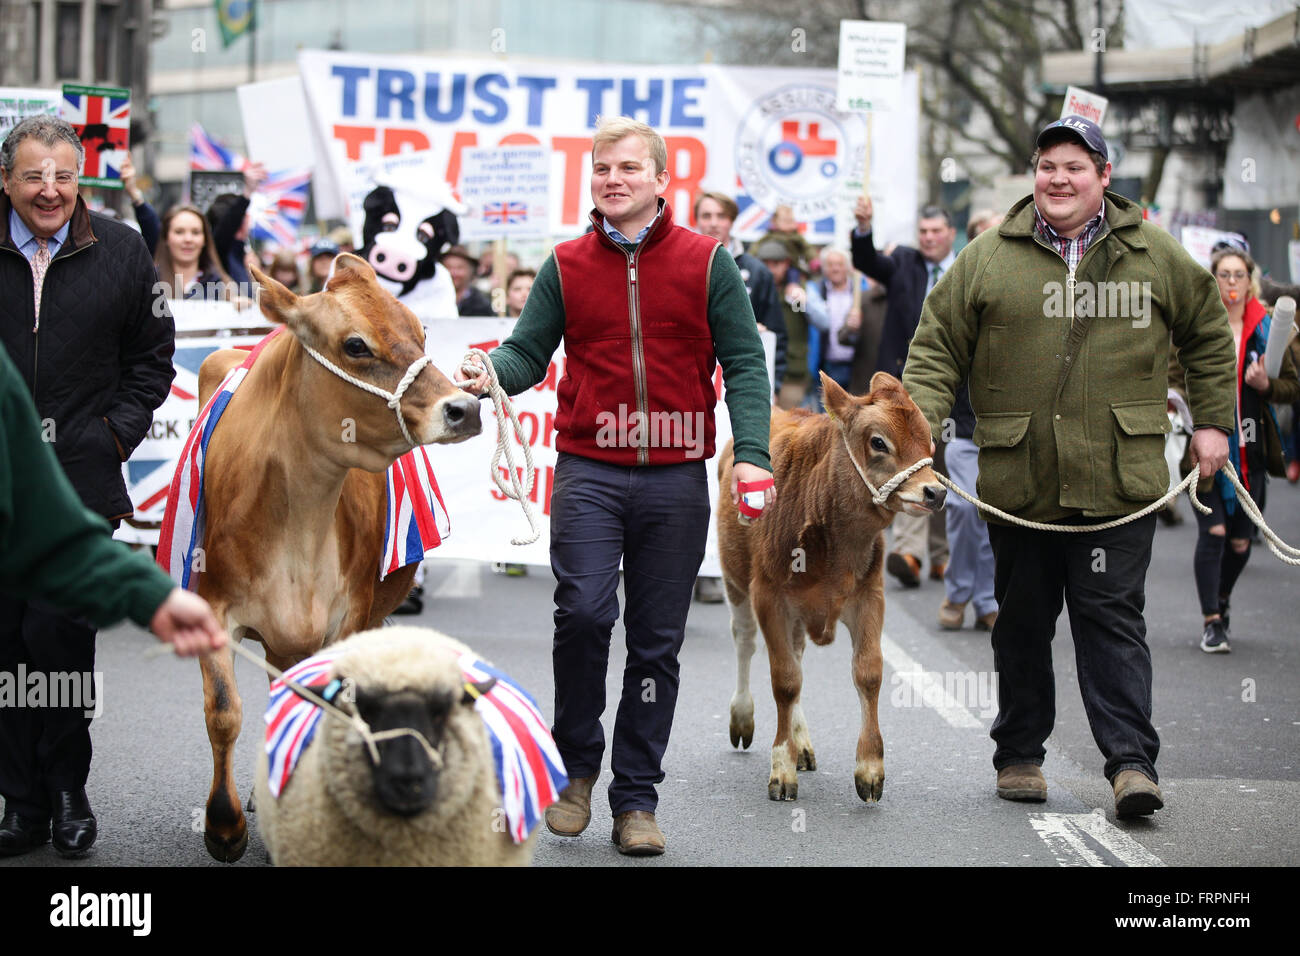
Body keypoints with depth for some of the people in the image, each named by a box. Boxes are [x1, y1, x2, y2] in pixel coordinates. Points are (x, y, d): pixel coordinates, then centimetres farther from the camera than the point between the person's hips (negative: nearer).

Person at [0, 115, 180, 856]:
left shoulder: (122, 252, 3)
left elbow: (153, 356, 12)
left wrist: (120, 431, 1)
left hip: (80, 481, -1)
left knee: (61, 640, -3)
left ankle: (68, 790, 13)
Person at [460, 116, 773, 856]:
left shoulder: (706, 262, 4)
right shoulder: (566, 267, 8)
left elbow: (745, 363, 2)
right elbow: (529, 352, 7)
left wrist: (752, 453, -11)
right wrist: (491, 373, -16)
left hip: (676, 477, 0)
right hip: (589, 470, 0)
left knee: (657, 641, 4)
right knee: (583, 611, -16)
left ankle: (637, 798, 13)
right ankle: (577, 765, 6)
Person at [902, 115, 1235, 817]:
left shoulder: (1156, 256, 7)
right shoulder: (987, 259, 6)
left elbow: (1208, 336, 18)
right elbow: (938, 345, 7)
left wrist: (1212, 422, 14)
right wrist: (919, 417, -8)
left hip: (1118, 482, -1)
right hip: (1017, 478, 1)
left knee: (1112, 617, -5)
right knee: (1022, 621, 10)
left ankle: (1132, 763, -6)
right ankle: (1019, 754, 21)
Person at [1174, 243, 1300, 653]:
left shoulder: (1266, 329, 6)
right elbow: (1173, 380, 1)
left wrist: (1266, 385, -11)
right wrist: (1190, 403, -19)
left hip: (1251, 450, 3)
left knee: (1241, 542, 8)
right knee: (1212, 532, -12)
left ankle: (1221, 599, 36)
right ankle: (1212, 622, -4)